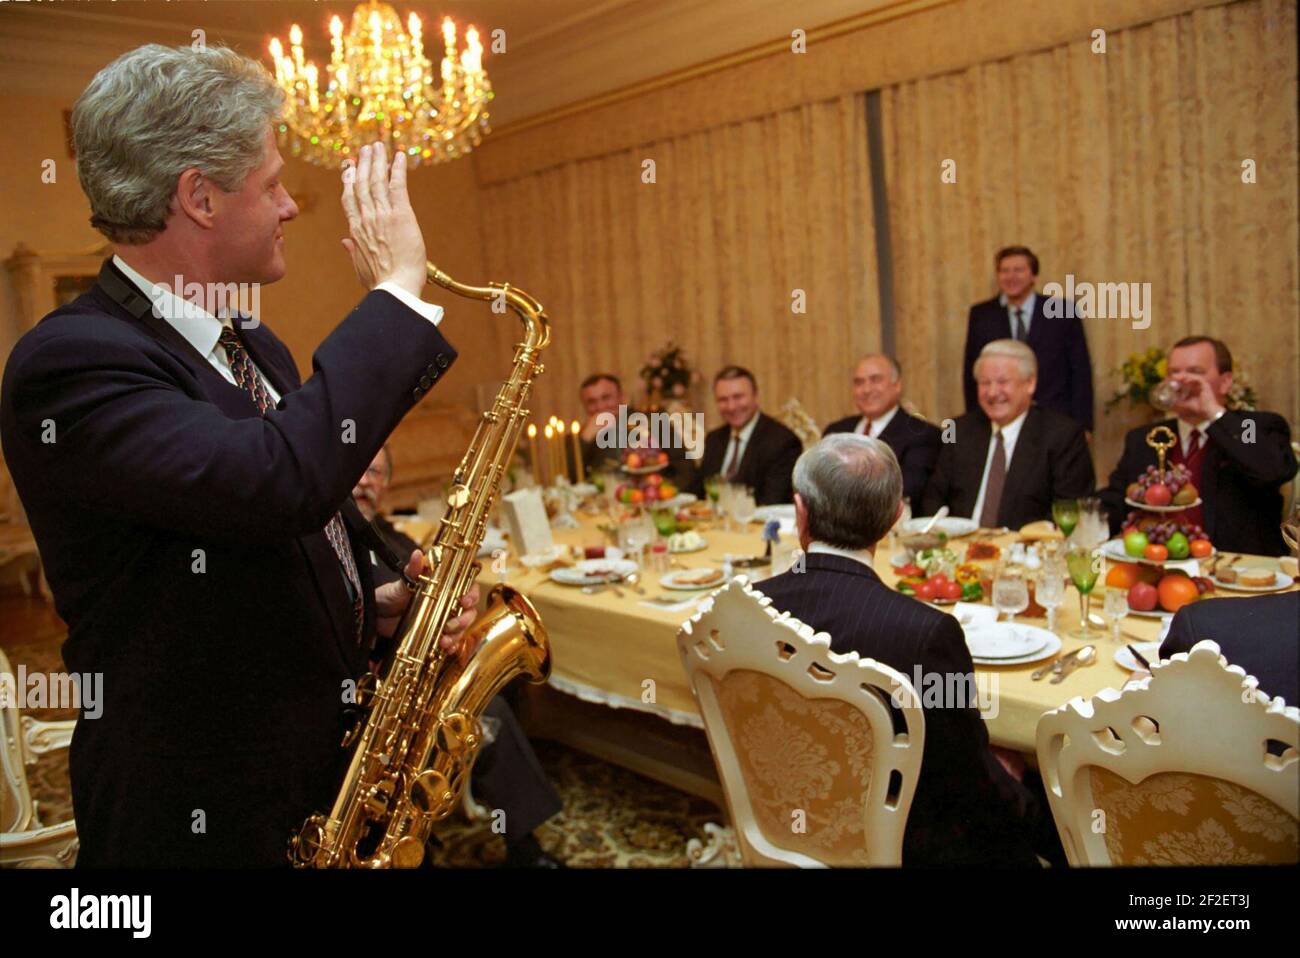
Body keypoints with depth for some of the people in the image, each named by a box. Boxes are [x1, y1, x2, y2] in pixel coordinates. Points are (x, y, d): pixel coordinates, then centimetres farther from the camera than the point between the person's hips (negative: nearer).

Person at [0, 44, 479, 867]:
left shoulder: (256, 346, 6)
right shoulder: (67, 362, -21)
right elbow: (280, 481, -38)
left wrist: (385, 601, -3)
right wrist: (395, 292, -26)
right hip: (209, 821, -7)